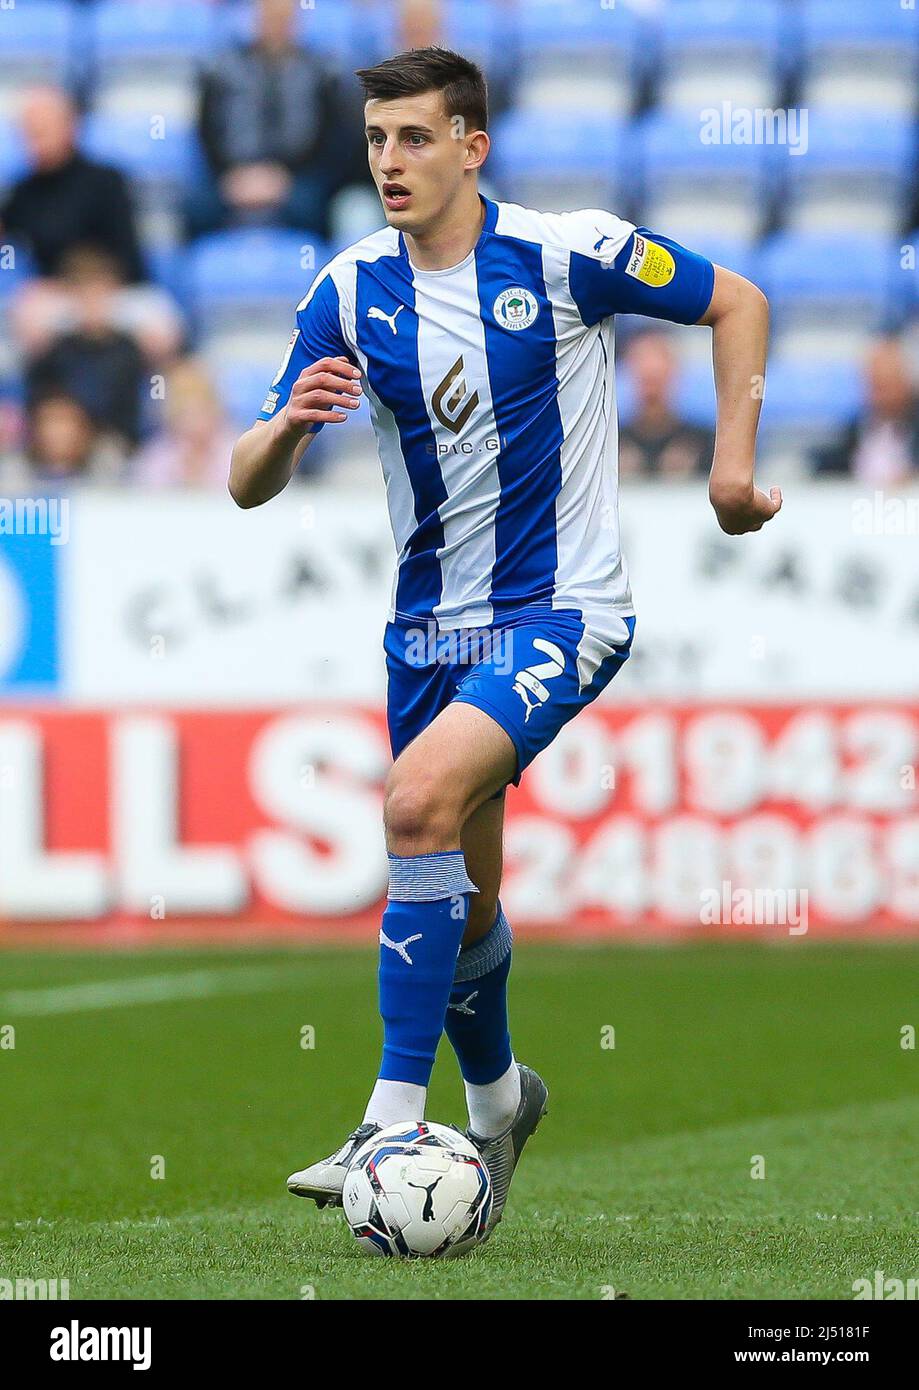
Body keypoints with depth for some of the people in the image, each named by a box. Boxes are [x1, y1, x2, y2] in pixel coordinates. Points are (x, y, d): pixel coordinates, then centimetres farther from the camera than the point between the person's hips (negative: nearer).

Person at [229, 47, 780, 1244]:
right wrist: (288, 426, -25)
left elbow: (736, 304, 2)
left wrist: (733, 465, -3)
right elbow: (248, 485, -3)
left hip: (564, 608, -5)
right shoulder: (351, 293, -2)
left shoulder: (566, 253, -12)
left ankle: (396, 1122, -26)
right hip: (432, 622, 5)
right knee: (459, 902, 13)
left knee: (422, 799, -28)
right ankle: (496, 1100, 42)